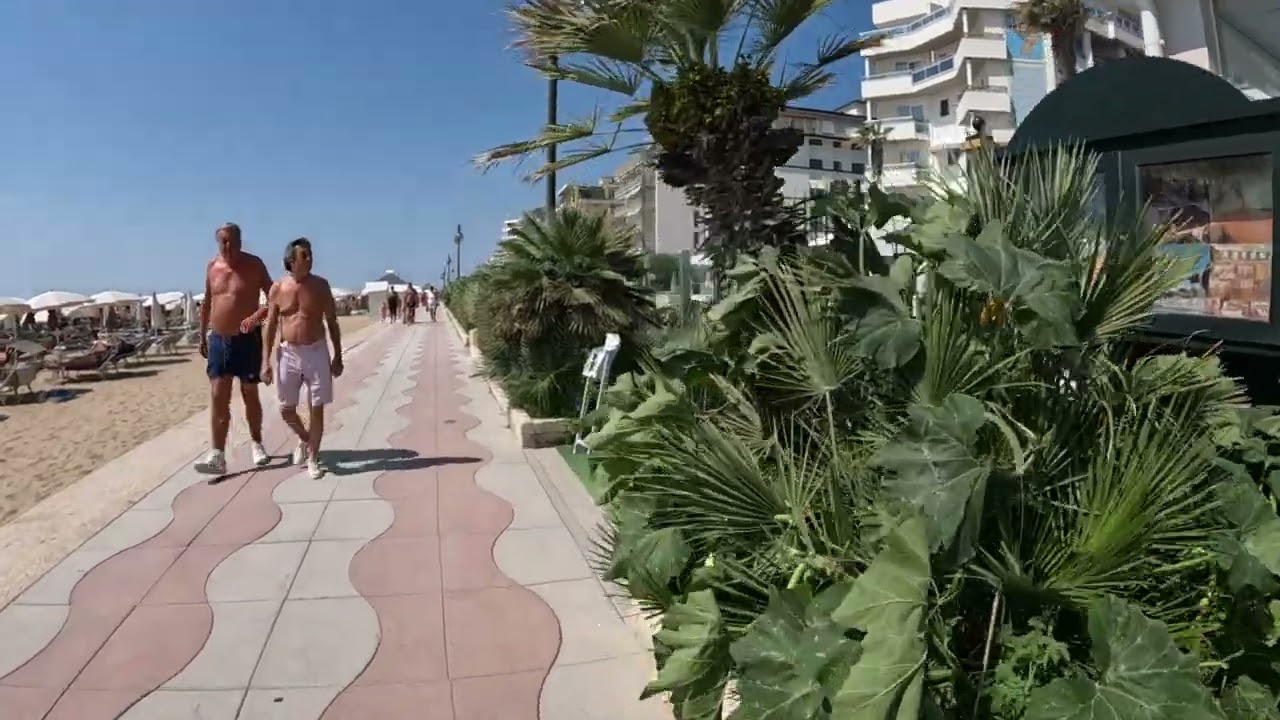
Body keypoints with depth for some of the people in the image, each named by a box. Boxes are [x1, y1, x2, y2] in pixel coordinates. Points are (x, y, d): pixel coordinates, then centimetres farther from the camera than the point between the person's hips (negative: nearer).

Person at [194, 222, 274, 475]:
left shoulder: (254, 264, -5)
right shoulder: (212, 267, 6)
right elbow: (207, 303, 16)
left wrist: (257, 316, -23)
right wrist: (202, 335, 16)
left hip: (247, 339, -3)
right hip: (218, 340, 3)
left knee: (250, 394, 8)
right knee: (218, 397, -4)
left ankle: (256, 443, 26)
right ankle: (217, 455, -6)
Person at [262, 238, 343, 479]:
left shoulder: (320, 285, -3)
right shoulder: (278, 288, -2)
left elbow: (332, 322, 3)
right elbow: (271, 325, 3)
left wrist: (338, 356, 1)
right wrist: (266, 360, -1)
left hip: (316, 352, -1)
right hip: (288, 353, 1)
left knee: (317, 408, 1)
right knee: (286, 409, 8)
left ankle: (313, 458, 14)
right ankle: (304, 439, 38)